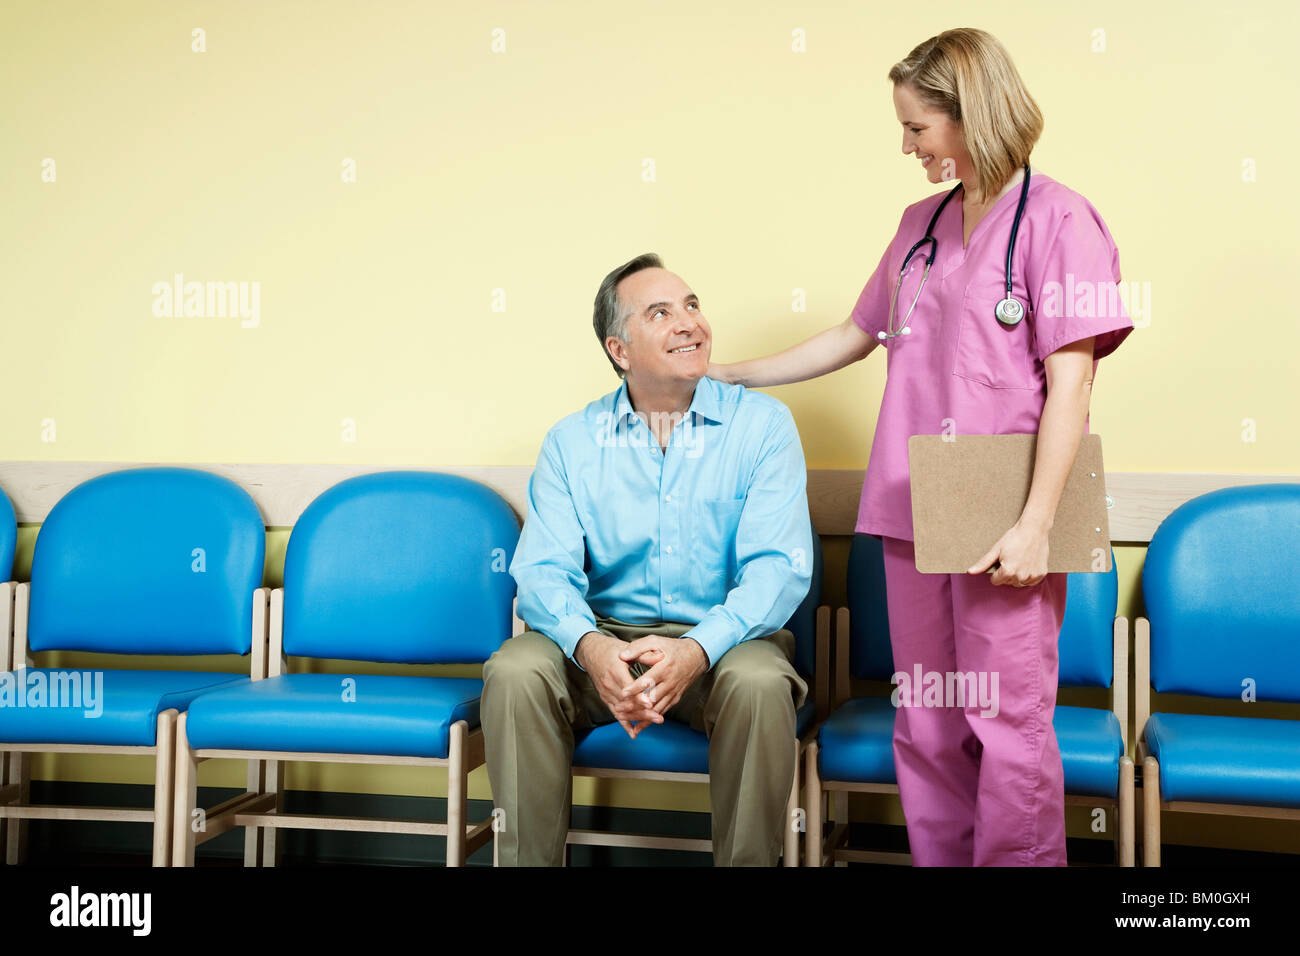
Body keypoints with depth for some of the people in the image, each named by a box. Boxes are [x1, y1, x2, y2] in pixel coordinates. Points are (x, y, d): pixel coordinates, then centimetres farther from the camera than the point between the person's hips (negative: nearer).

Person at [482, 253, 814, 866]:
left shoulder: (762, 424, 0)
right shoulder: (571, 441, 6)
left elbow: (778, 565, -11)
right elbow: (544, 569, -4)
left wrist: (697, 649, -29)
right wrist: (589, 646, -28)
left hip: (721, 639, -1)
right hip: (604, 637, 2)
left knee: (760, 681, -33)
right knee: (515, 672, -26)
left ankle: (746, 861, -13)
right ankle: (529, 861, -9)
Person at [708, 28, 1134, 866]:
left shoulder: (1057, 219, -6)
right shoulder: (922, 224, 14)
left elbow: (1070, 381, -11)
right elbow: (857, 336, 24)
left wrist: (1036, 524, -15)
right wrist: (732, 377, 23)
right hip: (914, 512, 6)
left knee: (1008, 726, -2)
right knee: (925, 728, 11)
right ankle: (938, 858, 23)